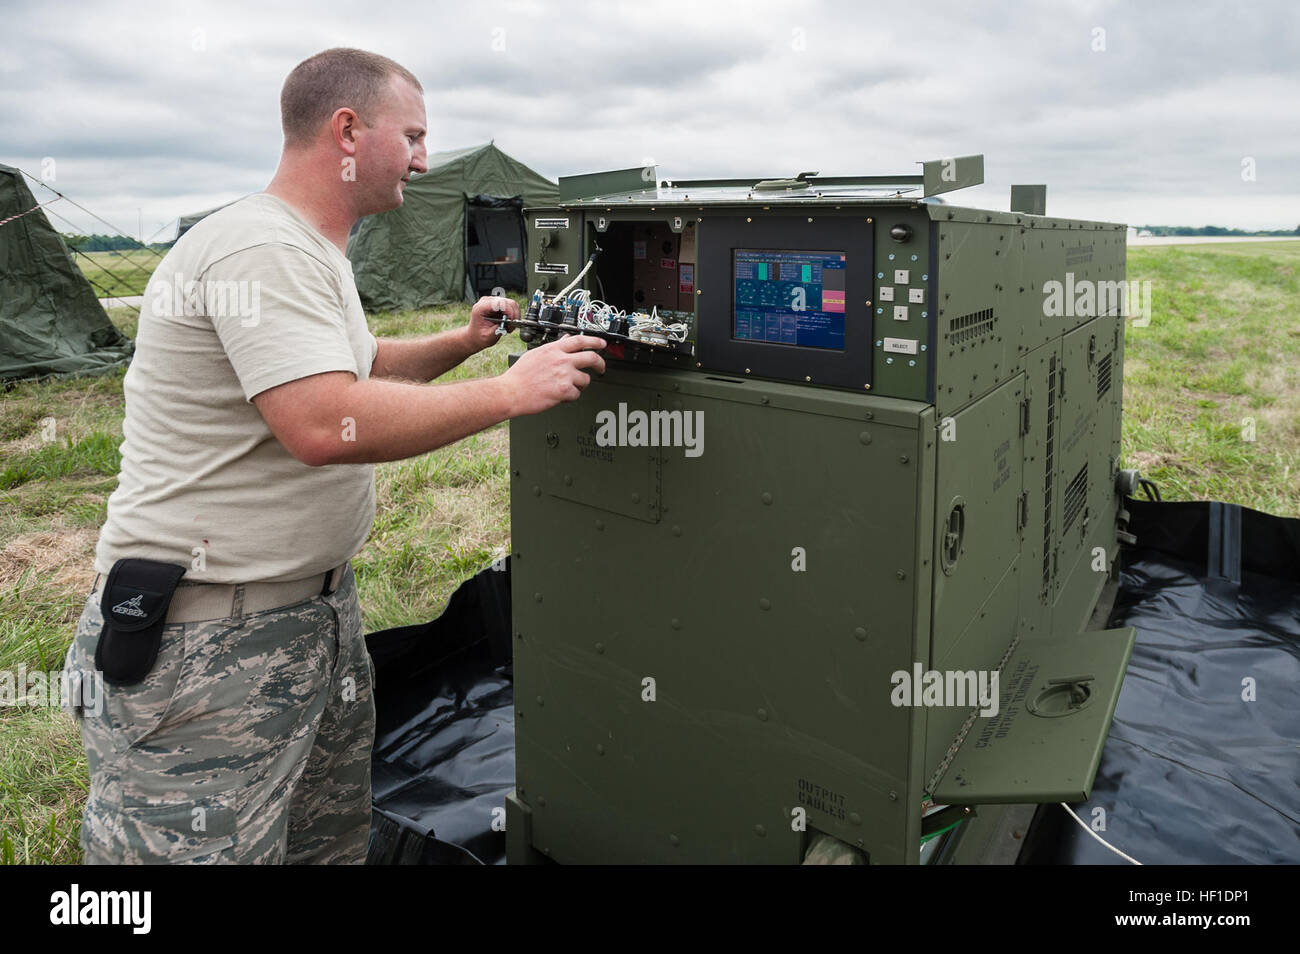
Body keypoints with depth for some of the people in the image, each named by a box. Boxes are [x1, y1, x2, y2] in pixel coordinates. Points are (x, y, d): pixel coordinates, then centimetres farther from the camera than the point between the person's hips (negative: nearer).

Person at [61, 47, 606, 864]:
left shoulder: (309, 253, 15)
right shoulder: (261, 249, -20)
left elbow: (355, 369, 26)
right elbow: (326, 424, -31)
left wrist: (460, 345, 11)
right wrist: (509, 391, -23)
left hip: (319, 605, 10)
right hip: (210, 639, -10)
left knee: (336, 834, 18)